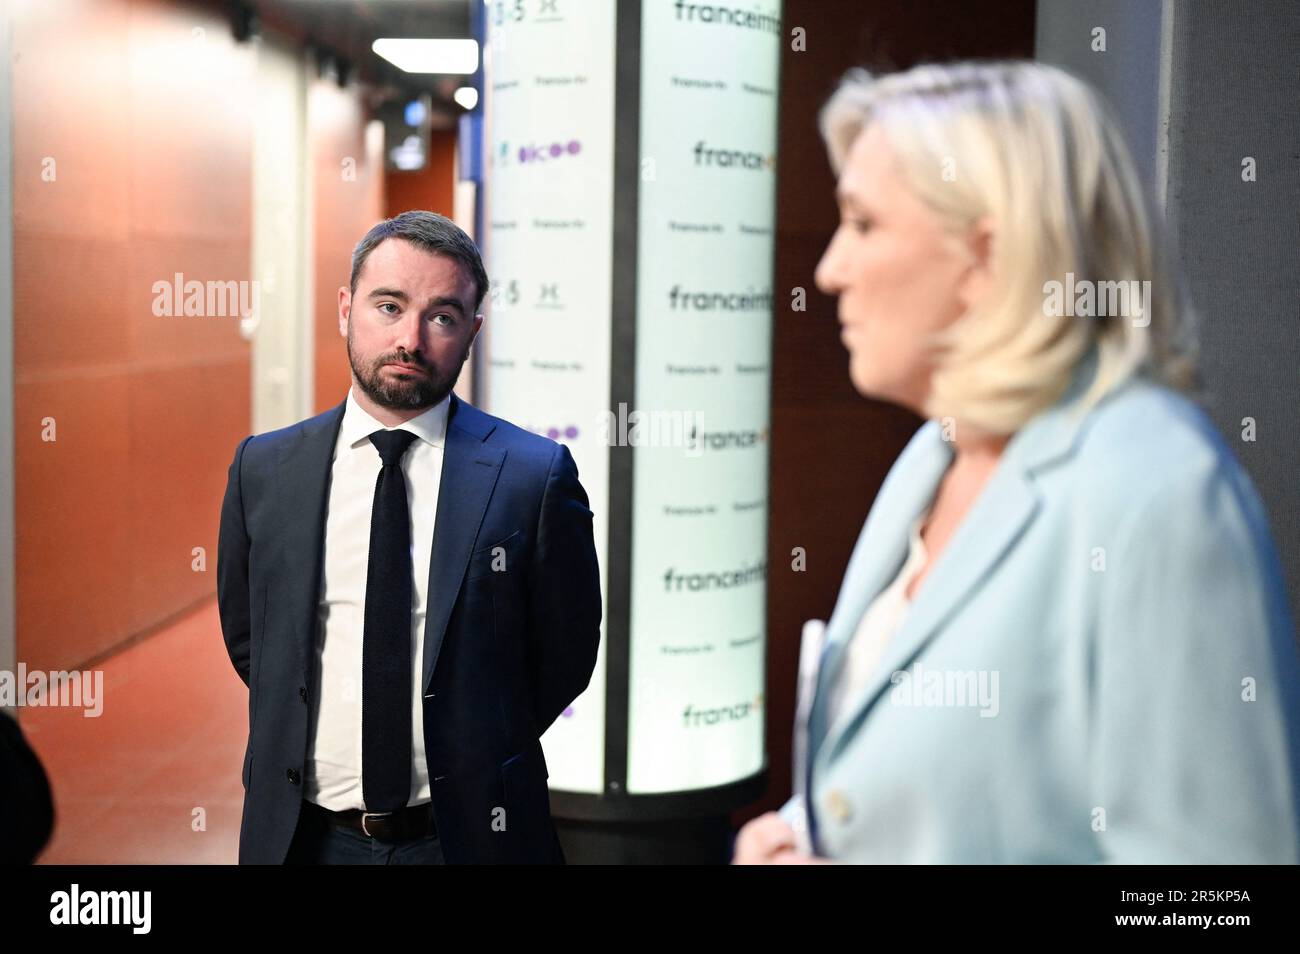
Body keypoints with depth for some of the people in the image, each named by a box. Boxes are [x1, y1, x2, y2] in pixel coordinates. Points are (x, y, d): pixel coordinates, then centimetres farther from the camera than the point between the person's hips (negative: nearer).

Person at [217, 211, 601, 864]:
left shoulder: (536, 477, -9)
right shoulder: (262, 469, -1)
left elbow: (563, 654, -1)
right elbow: (246, 636, 11)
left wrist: (477, 757, 2)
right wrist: (309, 736, 5)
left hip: (470, 833, -2)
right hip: (305, 834, 2)